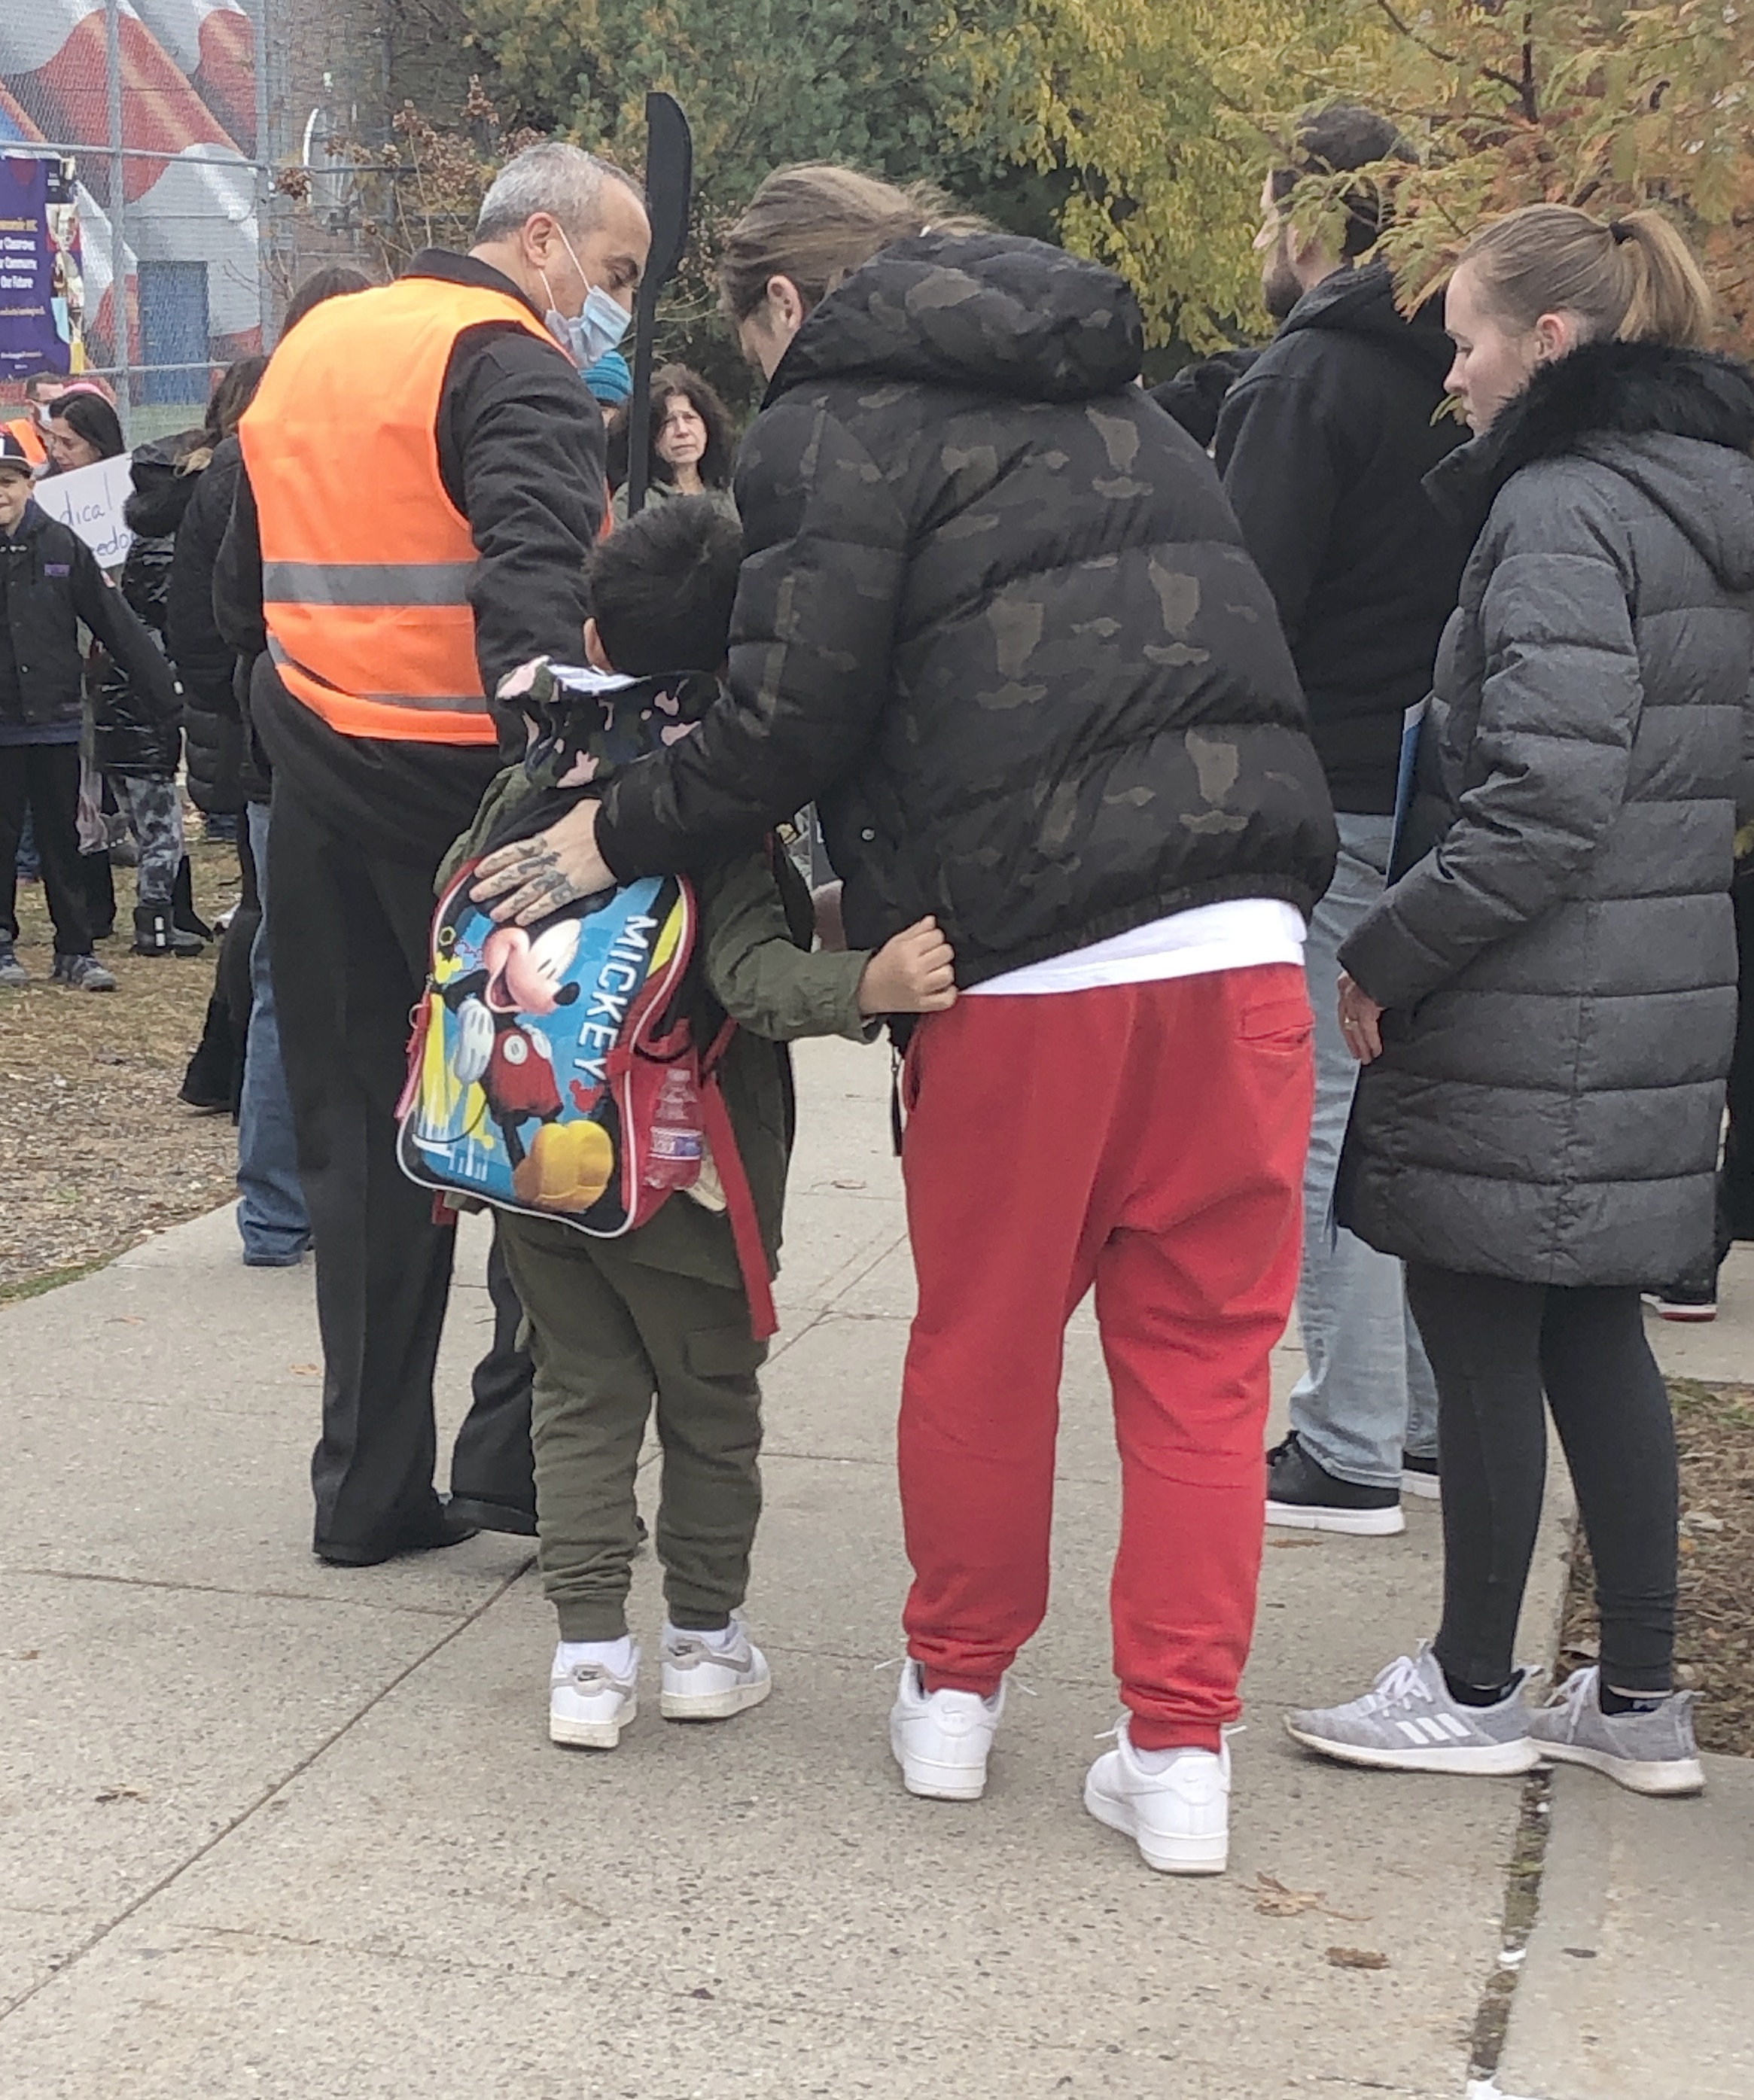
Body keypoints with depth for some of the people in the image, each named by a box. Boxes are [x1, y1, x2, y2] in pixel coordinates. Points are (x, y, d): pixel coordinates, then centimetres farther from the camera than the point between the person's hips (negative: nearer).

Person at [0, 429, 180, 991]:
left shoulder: (61, 546, -1)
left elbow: (114, 623, 0)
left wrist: (167, 693, -2)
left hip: (55, 717, 1)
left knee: (62, 838, 7)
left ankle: (75, 950, 13)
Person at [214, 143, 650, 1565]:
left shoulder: (307, 351, 18)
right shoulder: (512, 367, -9)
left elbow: (243, 591, 24)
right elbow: (531, 572, -28)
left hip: (319, 794, 7)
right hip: (465, 792, -7)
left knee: (359, 1135, 11)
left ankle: (370, 1485, 16)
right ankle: (522, 1448, 7)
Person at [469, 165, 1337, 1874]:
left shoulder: (837, 423, 1)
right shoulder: (1116, 402, 23)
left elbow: (795, 717, -9)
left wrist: (622, 833, 7)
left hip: (1030, 958, -5)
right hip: (1241, 936, 5)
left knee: (981, 1346, 13)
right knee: (1202, 1359, 9)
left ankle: (957, 1687, 29)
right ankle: (1181, 1751, 12)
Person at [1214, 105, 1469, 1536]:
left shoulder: (1306, 381, -12)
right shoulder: (1453, 383, 13)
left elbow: (1249, 604, -19)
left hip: (1325, 799, -8)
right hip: (1434, 794, 8)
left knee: (1323, 1119, -3)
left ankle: (1350, 1454, 0)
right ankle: (1423, 1418, 22)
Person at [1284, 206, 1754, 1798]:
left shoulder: (1561, 508, -16)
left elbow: (1545, 803, -24)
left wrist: (1386, 956, -14)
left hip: (1532, 1012, -9)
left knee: (1480, 1330, 4)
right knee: (1589, 1330, 16)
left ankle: (1474, 1688, 17)